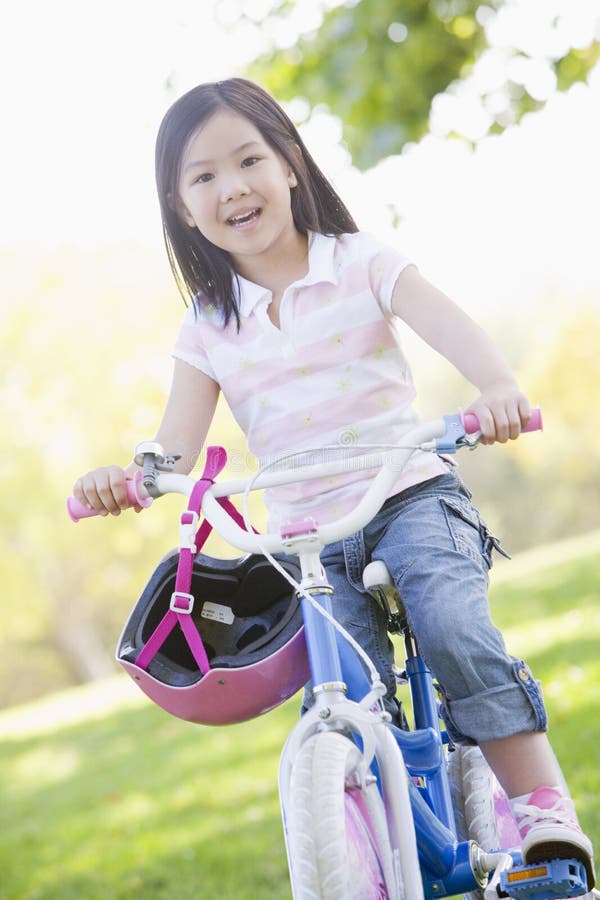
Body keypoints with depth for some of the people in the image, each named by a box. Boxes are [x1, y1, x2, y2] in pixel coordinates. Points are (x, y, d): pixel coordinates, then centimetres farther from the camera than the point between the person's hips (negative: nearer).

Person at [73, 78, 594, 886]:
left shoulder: (360, 263, -1)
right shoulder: (208, 326, 6)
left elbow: (450, 325, -17)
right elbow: (176, 448, -2)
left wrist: (499, 388, -40)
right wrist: (124, 477, -27)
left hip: (412, 497, -2)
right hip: (310, 539, 3)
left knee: (454, 629, -27)